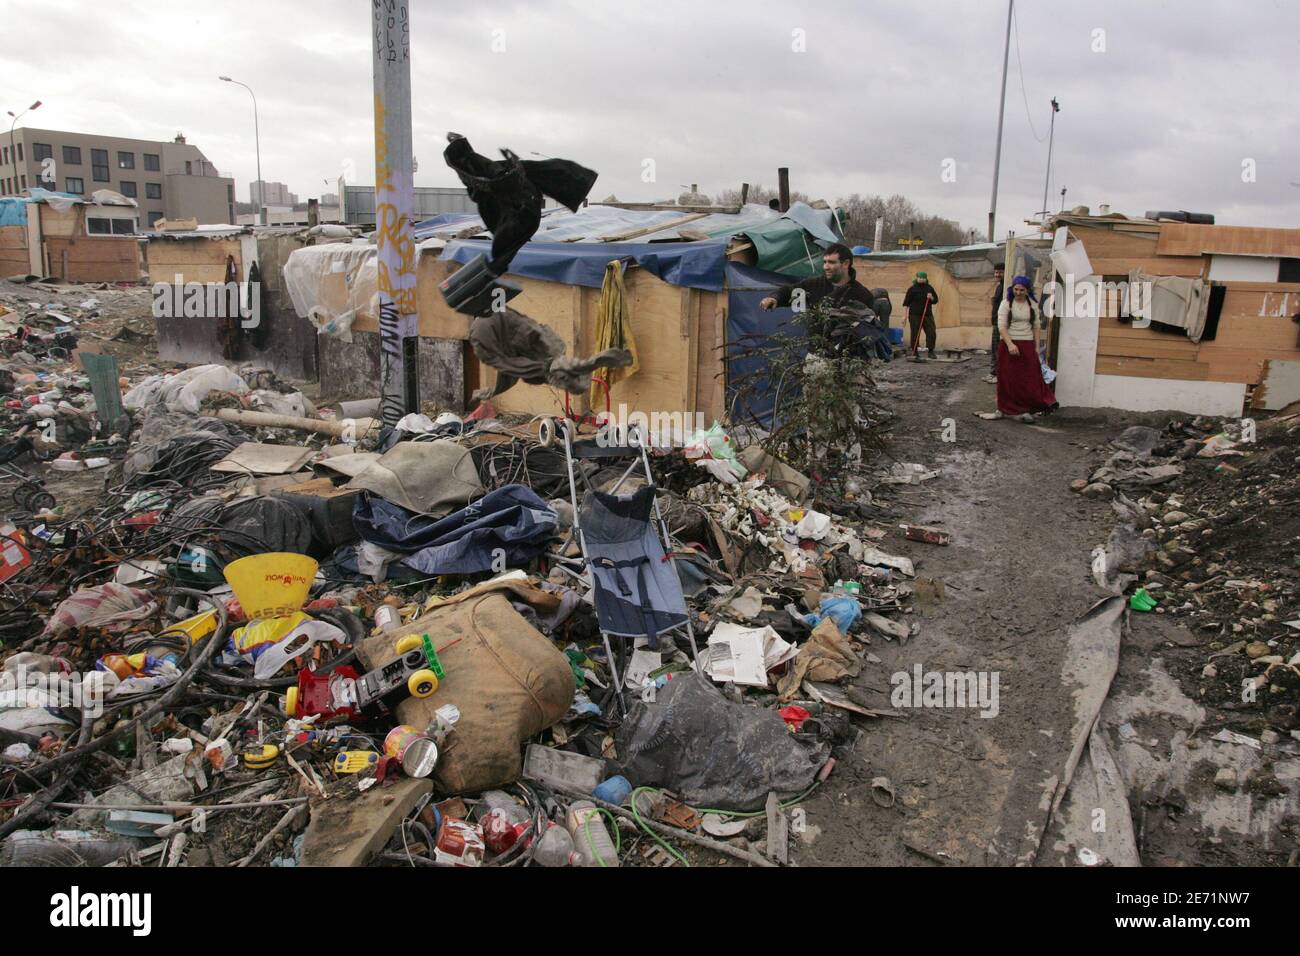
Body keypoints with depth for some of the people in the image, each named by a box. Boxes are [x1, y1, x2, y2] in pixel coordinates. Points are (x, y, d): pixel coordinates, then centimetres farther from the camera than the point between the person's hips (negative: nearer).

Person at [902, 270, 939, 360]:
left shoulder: (929, 288, 10)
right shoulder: (912, 289, -1)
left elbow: (936, 301, 14)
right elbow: (906, 303, -1)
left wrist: (931, 298, -8)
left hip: (928, 315, 3)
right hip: (915, 315, -3)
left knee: (931, 333, -3)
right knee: (915, 335, -3)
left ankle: (930, 351, 7)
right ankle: (915, 353, 4)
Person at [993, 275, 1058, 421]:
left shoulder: (1033, 304, 7)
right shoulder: (1006, 303, -3)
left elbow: (1037, 326, 11)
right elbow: (1001, 326, -10)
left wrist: (1036, 346, 4)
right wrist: (1010, 344, -21)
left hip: (1027, 345, 3)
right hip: (1009, 345, -3)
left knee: (1029, 377, -3)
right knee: (1008, 378, 1)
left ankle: (1024, 410, 0)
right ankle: (1004, 409, 10)